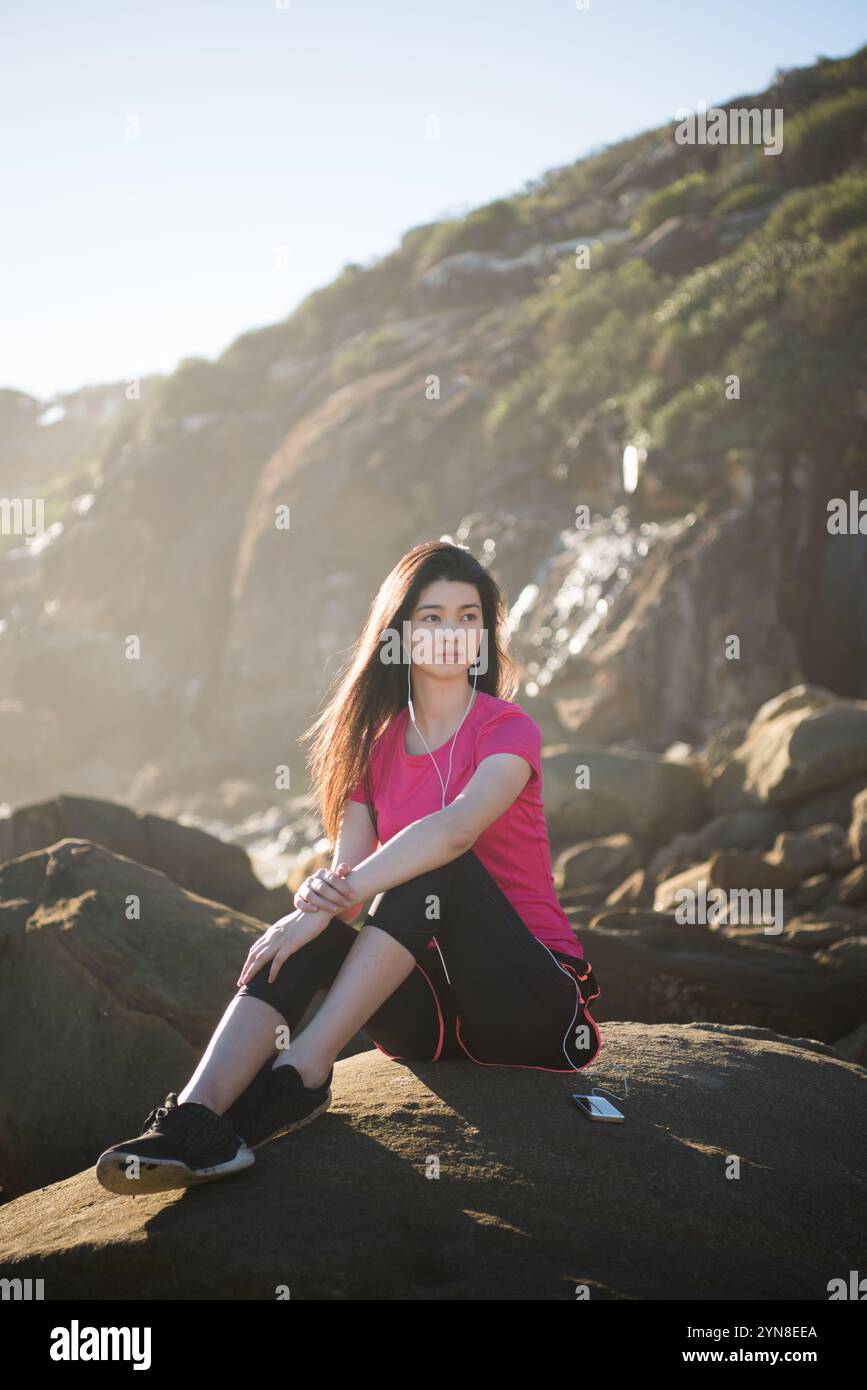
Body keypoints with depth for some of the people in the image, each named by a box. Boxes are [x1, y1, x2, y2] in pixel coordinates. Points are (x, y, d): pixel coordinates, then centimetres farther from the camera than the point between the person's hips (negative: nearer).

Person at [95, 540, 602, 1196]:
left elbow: (456, 829, -27)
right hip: (432, 1004, 4)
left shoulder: (509, 730, -6)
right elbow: (348, 869, -3)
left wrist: (335, 898, -33)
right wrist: (323, 896, -28)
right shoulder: (376, 745, 10)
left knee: (434, 865, -29)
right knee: (310, 938, -23)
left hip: (530, 1003, -4)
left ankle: (305, 1069, -32)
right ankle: (195, 1120, -41)